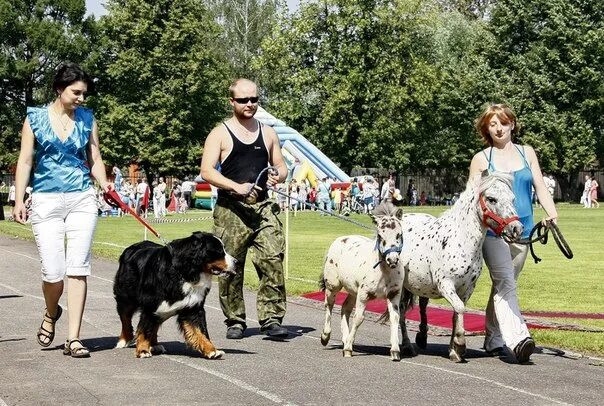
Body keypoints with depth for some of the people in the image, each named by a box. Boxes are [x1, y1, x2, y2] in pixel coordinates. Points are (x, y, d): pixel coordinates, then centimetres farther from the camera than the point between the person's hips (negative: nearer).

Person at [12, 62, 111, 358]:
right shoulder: (35, 118, 2)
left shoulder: (87, 118, 8)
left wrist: (104, 185, -7)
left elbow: (95, 159, 12)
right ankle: (51, 314, 28)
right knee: (53, 271, -6)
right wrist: (19, 200, -6)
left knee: (78, 268, -5)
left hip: (82, 200, 2)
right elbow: (25, 161, 2)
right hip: (46, 200, -2)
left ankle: (73, 339, -1)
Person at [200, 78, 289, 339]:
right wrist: (237, 187, -20)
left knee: (273, 259, -12)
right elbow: (206, 171, -8)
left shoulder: (268, 133, 16)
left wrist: (278, 175, -3)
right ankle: (235, 321, 13)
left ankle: (271, 318, -10)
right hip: (231, 209, -3)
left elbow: (281, 166, 23)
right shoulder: (220, 134, 3)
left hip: (263, 207, 3)